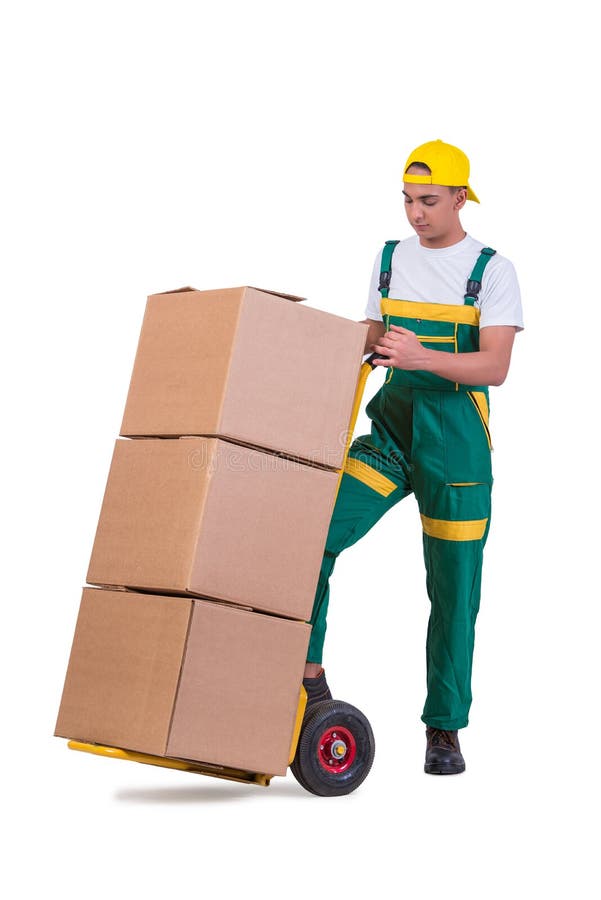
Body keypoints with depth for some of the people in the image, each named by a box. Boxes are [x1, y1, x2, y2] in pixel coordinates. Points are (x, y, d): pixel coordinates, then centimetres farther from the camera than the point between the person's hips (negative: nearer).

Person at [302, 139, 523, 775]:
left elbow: (495, 366, -15)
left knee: (454, 588, 1)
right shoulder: (390, 258, 12)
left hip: (456, 437, -4)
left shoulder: (492, 270, -3)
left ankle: (444, 729, 12)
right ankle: (307, 675, -4)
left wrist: (422, 358, -29)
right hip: (389, 427, 4)